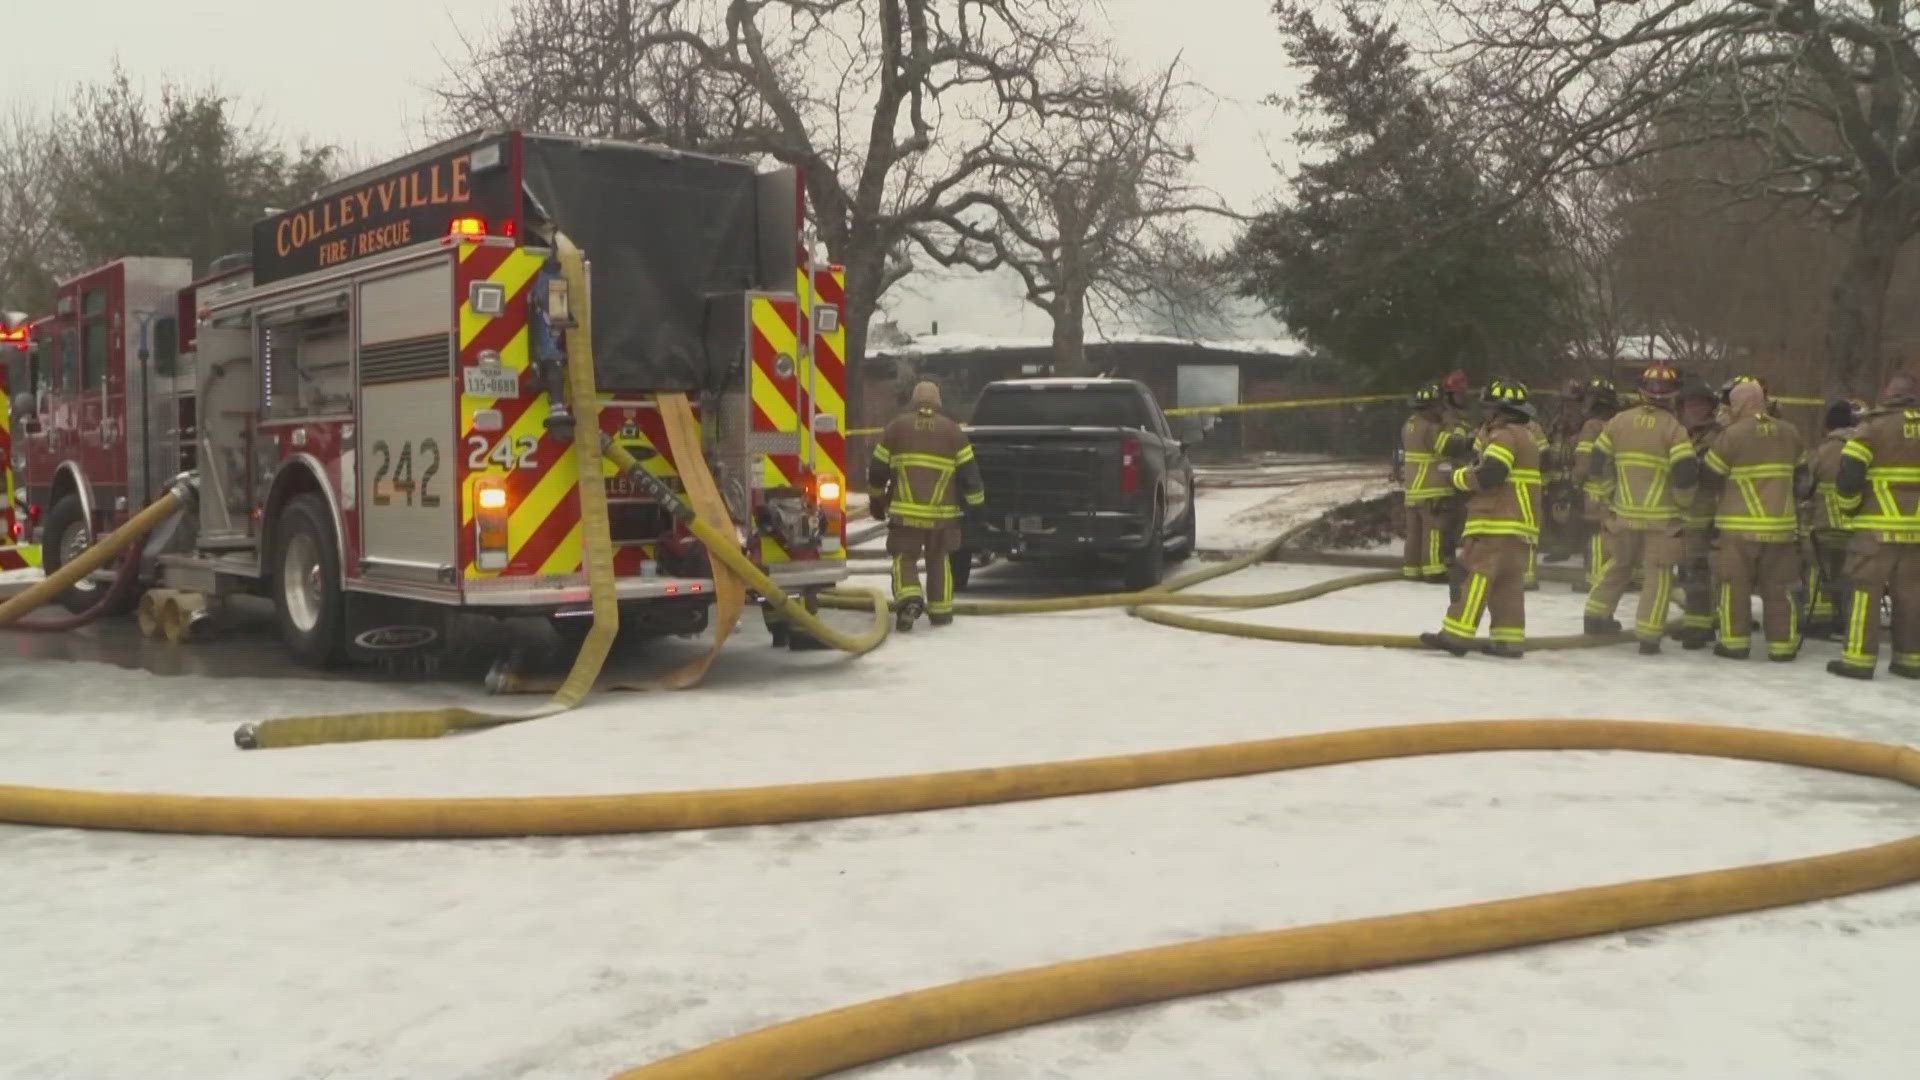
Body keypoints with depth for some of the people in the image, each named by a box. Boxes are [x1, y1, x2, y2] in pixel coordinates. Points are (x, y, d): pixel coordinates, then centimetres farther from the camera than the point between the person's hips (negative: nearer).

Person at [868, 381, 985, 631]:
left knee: (904, 558, 5)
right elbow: (968, 471, 2)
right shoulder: (952, 430, 3)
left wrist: (877, 498, 21)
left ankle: (909, 598, -20)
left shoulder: (897, 426, 3)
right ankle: (940, 611, 19)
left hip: (905, 511, -1)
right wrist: (975, 500, 15)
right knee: (938, 559, 17)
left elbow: (878, 469, 6)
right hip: (942, 512, 1)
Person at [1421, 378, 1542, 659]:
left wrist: (1457, 477, -6)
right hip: (1519, 524, 10)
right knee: (1509, 583, 8)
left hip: (1498, 524, -10)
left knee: (1477, 576, -12)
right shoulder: (1525, 438, 23)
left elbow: (1489, 475, -22)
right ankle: (1509, 640, 7)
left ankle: (1456, 635, -15)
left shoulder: (1504, 436, -11)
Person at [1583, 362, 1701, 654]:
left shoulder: (1618, 422, 0)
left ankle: (1597, 614, 27)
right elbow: (1687, 472, -18)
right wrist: (1681, 499, 1)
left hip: (1624, 512, 4)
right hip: (1661, 516, -4)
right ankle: (1648, 635, 2)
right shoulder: (1673, 428, -12)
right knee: (1659, 573, 4)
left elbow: (1597, 461, 6)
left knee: (1619, 563, 23)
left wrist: (1613, 488, 20)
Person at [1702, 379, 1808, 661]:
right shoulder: (1790, 433, 5)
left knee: (1735, 584, 5)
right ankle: (1782, 645, 12)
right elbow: (1801, 475, 15)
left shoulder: (1731, 435, -12)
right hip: (1781, 524, 4)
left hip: (1739, 526, -4)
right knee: (1778, 587, 9)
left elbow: (1709, 474, -5)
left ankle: (1735, 641, 6)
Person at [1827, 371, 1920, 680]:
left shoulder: (1873, 428, -8)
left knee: (1865, 589, 0)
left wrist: (1849, 504, 5)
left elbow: (1849, 473, -11)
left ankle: (1858, 658, -3)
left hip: (1878, 527, -4)